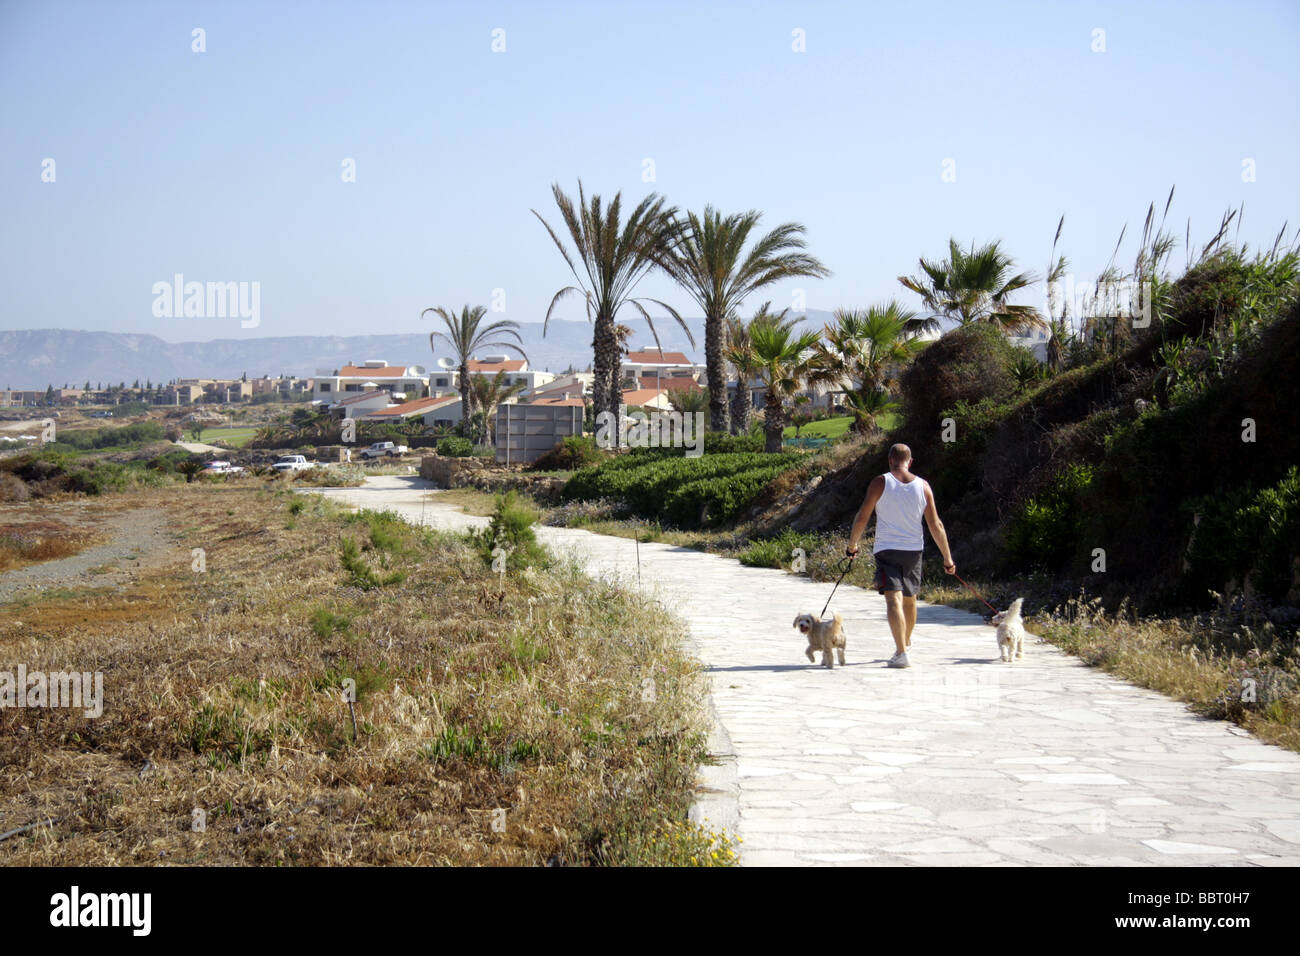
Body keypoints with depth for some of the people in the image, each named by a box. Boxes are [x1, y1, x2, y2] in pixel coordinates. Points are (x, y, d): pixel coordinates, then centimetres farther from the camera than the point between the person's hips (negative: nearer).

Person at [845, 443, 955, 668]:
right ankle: (906, 643, 41)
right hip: (914, 549, 4)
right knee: (910, 598, 21)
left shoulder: (880, 482, -7)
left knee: (894, 599, -10)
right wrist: (947, 558, 8)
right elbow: (936, 525, 2)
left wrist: (852, 545, 8)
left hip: (887, 549, -4)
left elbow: (862, 518, -6)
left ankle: (901, 654, -21)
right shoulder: (923, 486, 2)